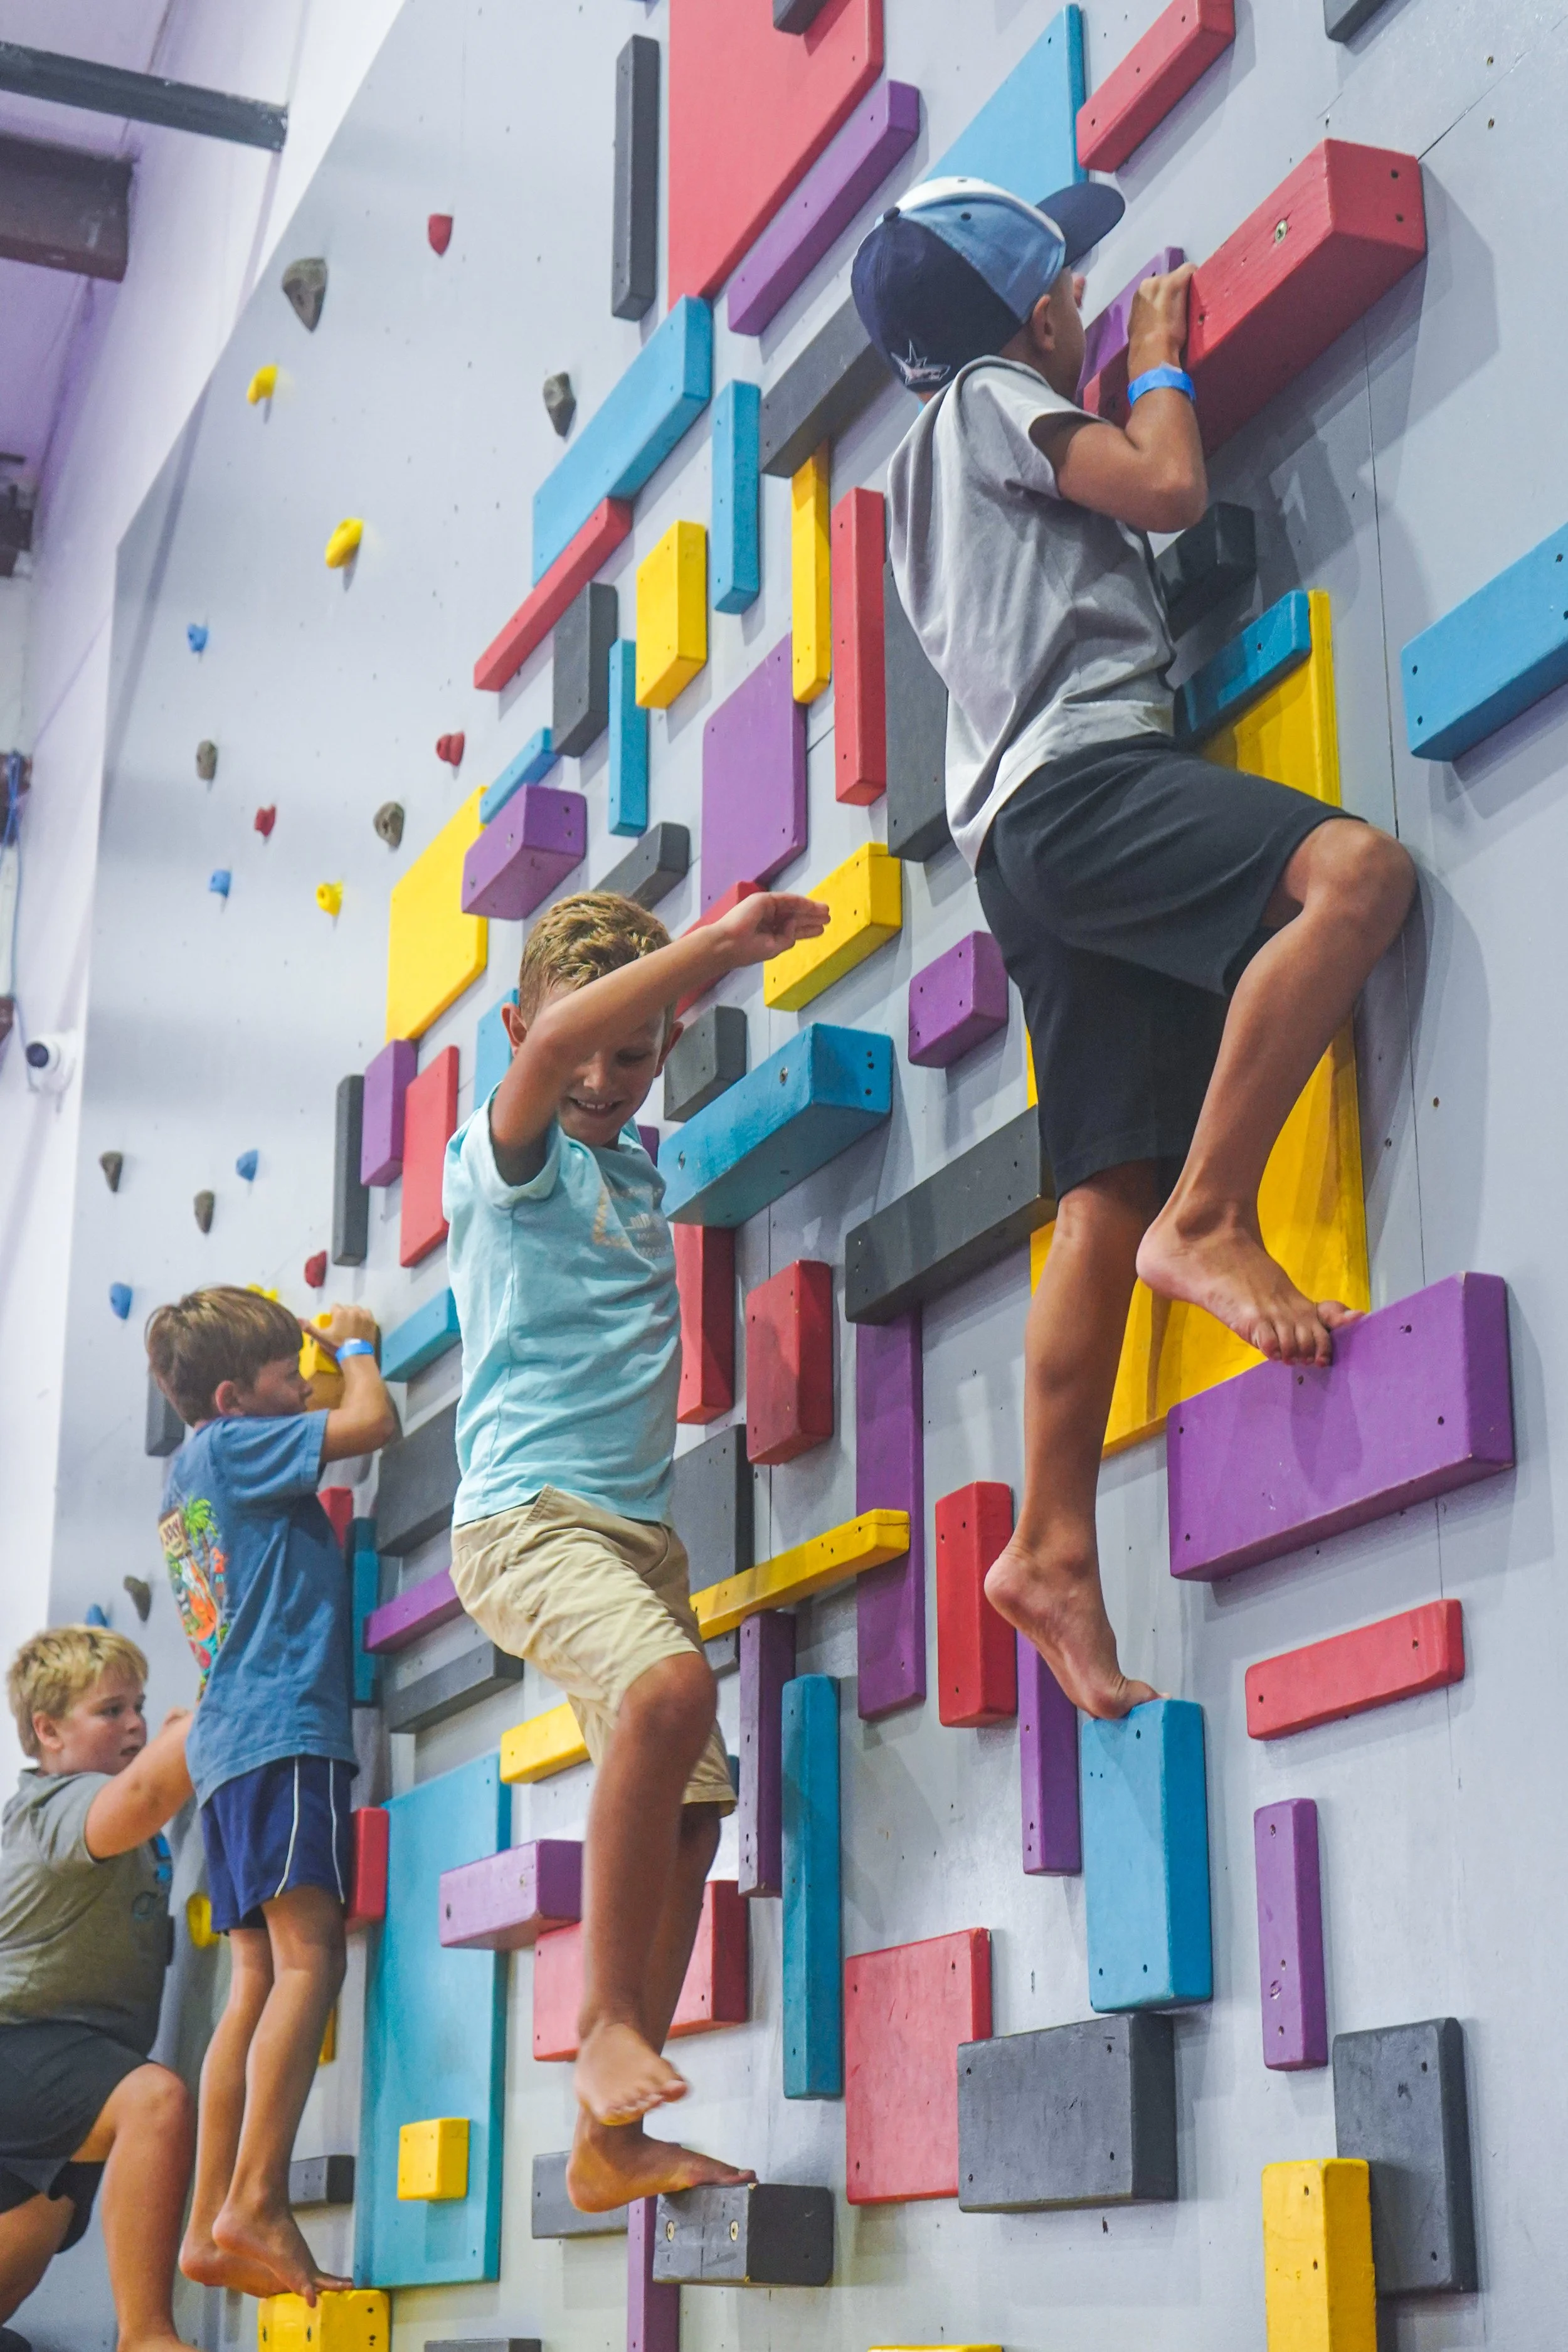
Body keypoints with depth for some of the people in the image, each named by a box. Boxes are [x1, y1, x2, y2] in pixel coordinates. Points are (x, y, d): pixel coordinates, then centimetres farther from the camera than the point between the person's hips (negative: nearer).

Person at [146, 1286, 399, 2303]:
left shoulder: (196, 1476, 23)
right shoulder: (231, 1444, -3)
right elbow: (372, 1423, -9)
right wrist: (359, 1347, 12)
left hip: (232, 1746, 9)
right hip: (283, 1728, -9)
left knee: (259, 1980, 4)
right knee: (309, 1959, -16)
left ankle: (212, 2223, 0)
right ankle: (256, 2206, -24)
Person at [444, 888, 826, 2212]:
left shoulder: (639, 1166, 18)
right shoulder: (504, 1154, -3)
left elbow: (648, 1034, 40)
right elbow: (558, 1039, -25)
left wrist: (718, 956, 24)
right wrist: (721, 941, -23)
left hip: (642, 1528, 8)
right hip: (528, 1513, -8)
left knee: (689, 1811, 2)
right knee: (671, 1688, -34)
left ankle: (612, 2140, 10)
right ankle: (610, 2023, -23)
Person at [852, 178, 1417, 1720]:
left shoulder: (934, 461, 33)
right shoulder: (992, 398, 7)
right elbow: (1169, 490, -4)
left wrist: (1112, 388, 42)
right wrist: (1160, 363, 13)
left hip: (1027, 836, 9)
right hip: (1082, 778, -9)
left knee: (1108, 1195, -1)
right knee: (1357, 871, -30)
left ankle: (1052, 1548, -6)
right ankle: (1211, 1218, -31)